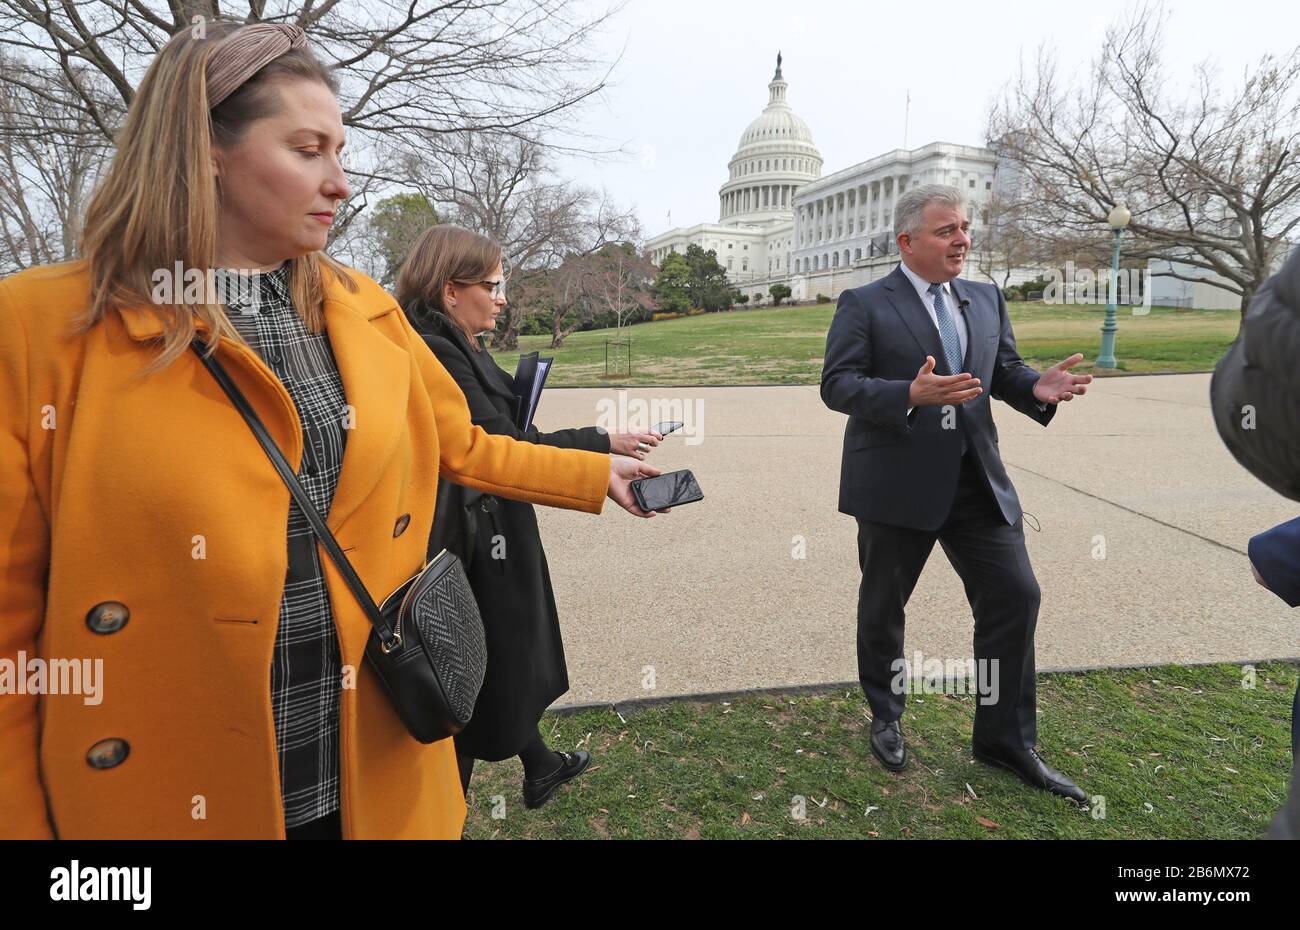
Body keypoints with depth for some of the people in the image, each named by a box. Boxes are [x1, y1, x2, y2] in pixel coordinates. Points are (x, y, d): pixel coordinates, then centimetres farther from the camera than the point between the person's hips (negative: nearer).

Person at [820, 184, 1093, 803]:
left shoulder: (986, 300, 12)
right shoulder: (864, 305, -6)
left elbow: (1004, 371, 15)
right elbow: (836, 385, -13)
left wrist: (1036, 387, -8)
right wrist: (910, 394, -27)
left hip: (976, 479, 5)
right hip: (897, 483, -5)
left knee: (1014, 597, 3)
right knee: (883, 606, 10)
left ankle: (1006, 741, 21)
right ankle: (885, 719, 34)